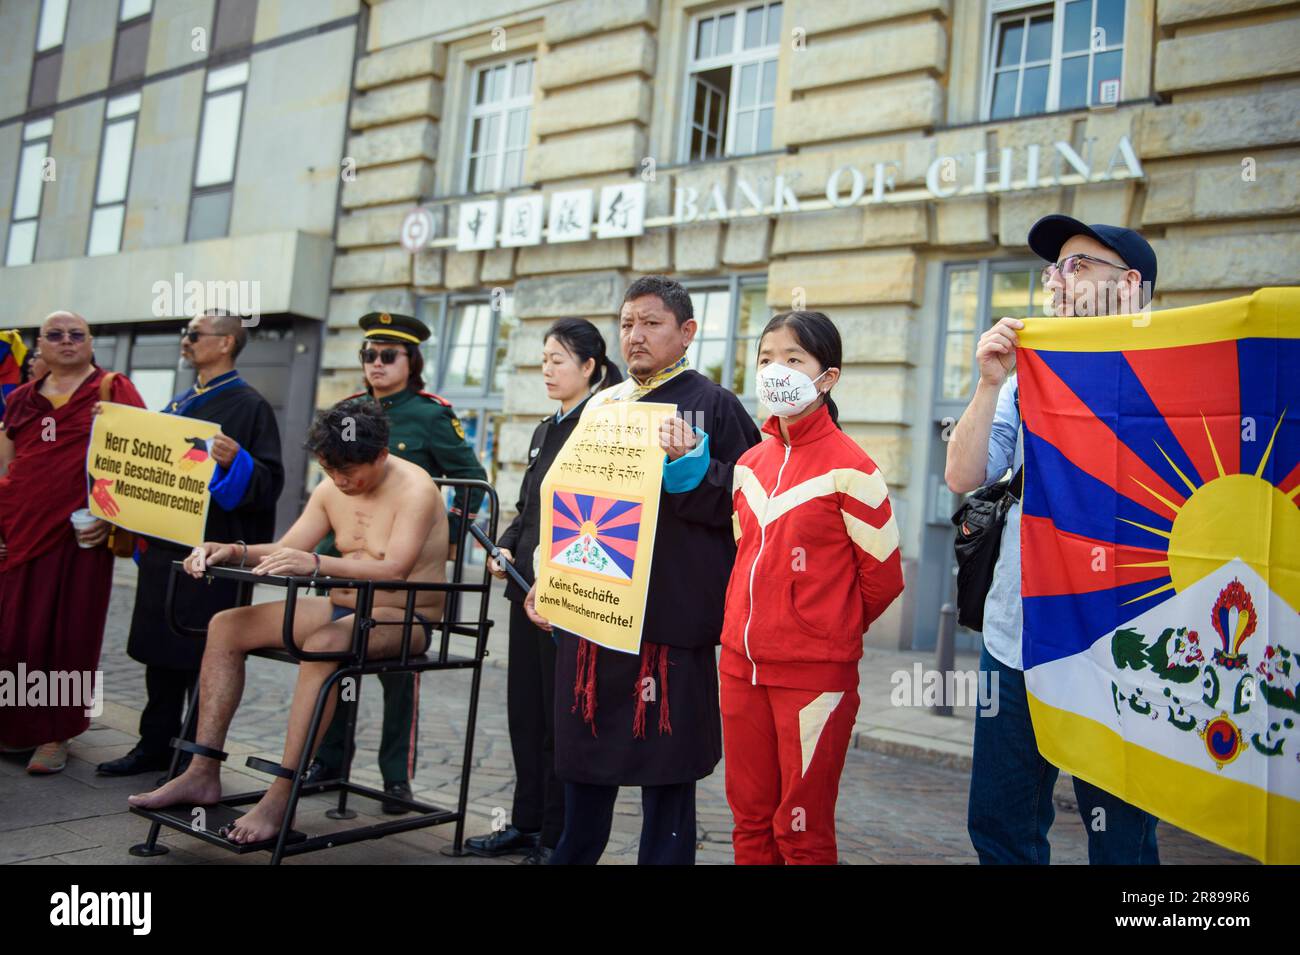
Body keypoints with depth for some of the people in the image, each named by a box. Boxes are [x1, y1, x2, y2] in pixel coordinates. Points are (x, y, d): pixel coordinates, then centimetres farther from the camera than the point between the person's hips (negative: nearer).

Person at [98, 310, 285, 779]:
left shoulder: (249, 406, -7)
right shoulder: (179, 404, 16)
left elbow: (271, 481, -14)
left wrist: (235, 460, -32)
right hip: (162, 547, 8)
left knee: (202, 657, 0)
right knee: (161, 652, 13)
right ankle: (155, 745, 25)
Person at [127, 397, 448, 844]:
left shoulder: (415, 490, -17)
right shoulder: (332, 489, 7)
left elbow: (394, 568, -31)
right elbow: (285, 550, 7)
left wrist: (316, 563, -43)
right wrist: (234, 551, -13)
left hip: (403, 619, -8)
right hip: (340, 607, 8)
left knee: (323, 645, -39)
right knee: (226, 627, -3)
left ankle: (281, 797, -32)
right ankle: (203, 774, -2)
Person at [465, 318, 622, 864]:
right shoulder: (546, 430, 16)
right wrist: (505, 547, 4)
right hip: (528, 587, 9)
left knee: (562, 712, 1)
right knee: (525, 707, 14)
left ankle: (559, 836, 15)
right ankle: (527, 823, 28)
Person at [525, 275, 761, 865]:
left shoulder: (714, 406, -2)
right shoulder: (600, 406, 15)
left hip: (672, 622, -5)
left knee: (665, 772, 4)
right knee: (583, 763, 17)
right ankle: (571, 855, 35)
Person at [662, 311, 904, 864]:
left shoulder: (848, 467, -10)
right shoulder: (750, 463, 8)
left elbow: (882, 577, -5)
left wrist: (830, 631, 5)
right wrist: (752, 625, 8)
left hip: (814, 672, -6)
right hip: (741, 664, 6)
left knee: (802, 831, 5)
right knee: (750, 820, 15)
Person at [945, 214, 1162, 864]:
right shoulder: (1026, 381, 9)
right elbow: (964, 476, 2)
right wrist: (990, 385, -9)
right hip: (1014, 640, 5)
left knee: (1119, 841, 11)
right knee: (998, 827, 16)